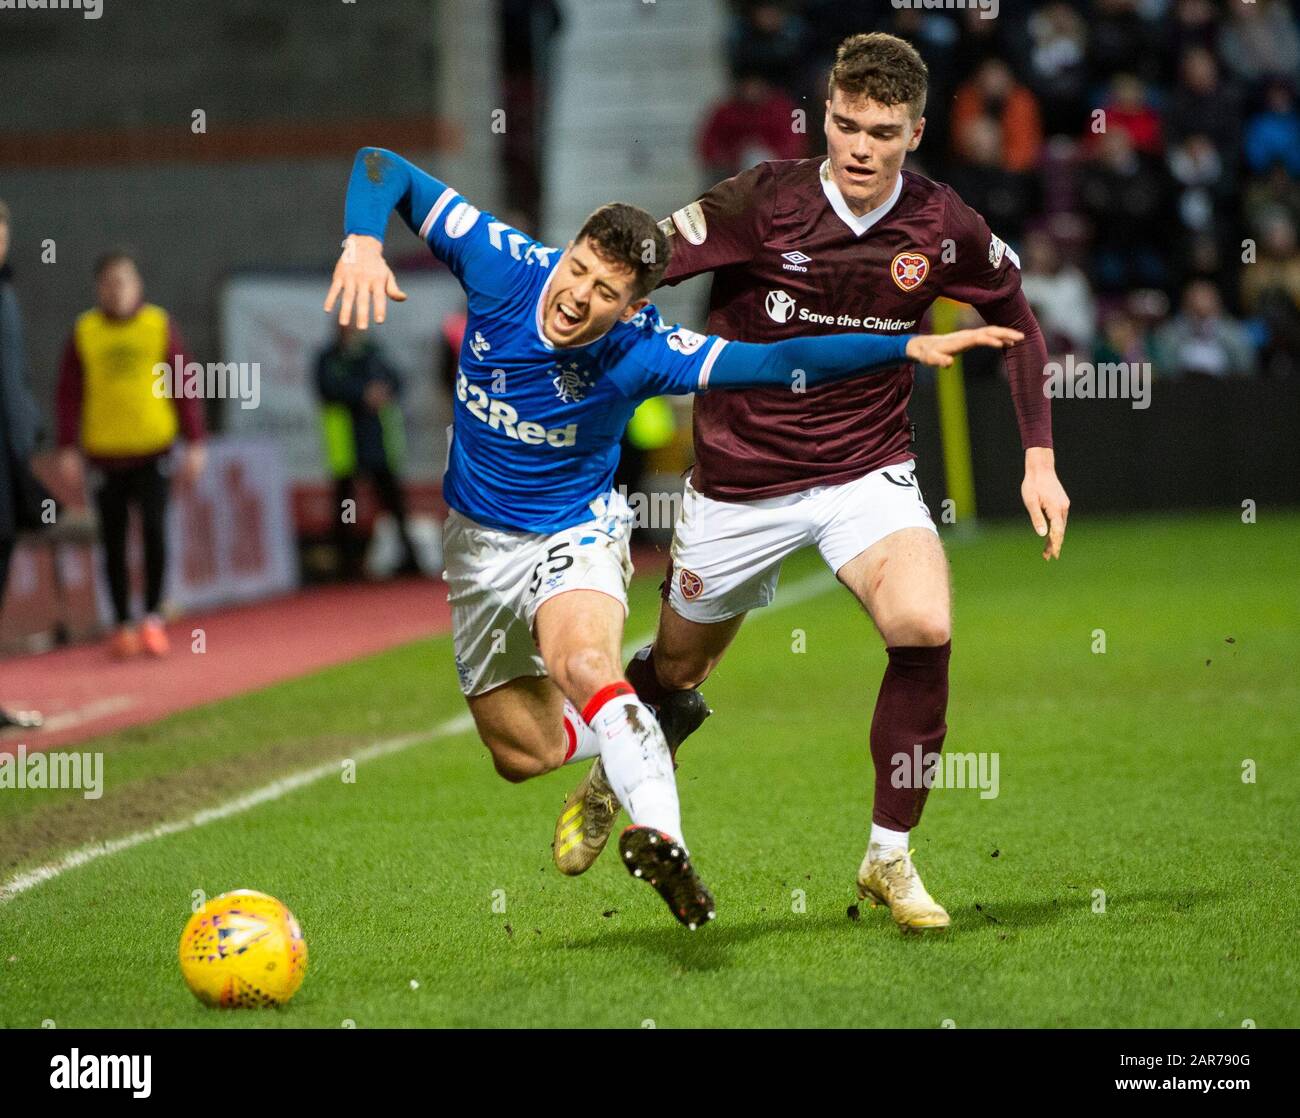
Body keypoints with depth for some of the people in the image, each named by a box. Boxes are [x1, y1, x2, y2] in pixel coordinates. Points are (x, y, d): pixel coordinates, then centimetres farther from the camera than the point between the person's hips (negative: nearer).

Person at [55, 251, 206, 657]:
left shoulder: (160, 325, 2)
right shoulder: (84, 332, 3)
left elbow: (185, 385, 4)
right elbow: (68, 393, 4)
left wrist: (195, 443, 0)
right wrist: (68, 449, -2)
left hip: (153, 448, -1)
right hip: (105, 452, 1)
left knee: (154, 528, -12)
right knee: (113, 539, 4)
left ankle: (153, 616, -3)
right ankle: (122, 624, 12)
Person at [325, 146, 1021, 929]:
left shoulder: (642, 352, -24)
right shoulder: (502, 264, -20)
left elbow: (779, 363, -27)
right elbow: (384, 167, -15)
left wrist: (912, 346, -36)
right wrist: (362, 243, -36)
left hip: (574, 534, -4)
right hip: (474, 537, 4)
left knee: (583, 663, -37)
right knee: (523, 754, 7)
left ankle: (661, 836, -52)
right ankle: (641, 721, 38)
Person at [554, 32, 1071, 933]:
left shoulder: (943, 228, -9)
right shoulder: (762, 203, -17)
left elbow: (1016, 318, 9)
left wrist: (1040, 460, 4)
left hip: (869, 469, 1)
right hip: (741, 479, -1)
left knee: (924, 626, -25)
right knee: (679, 667, 13)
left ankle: (890, 858, -8)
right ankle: (604, 787, 49)